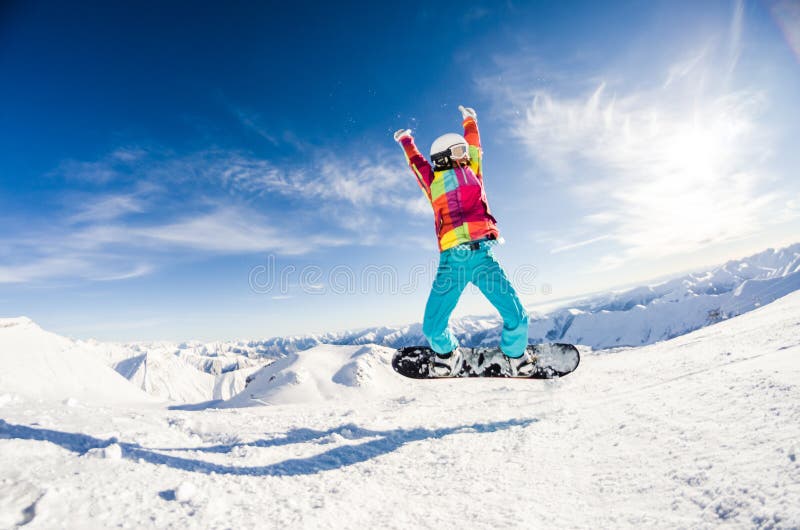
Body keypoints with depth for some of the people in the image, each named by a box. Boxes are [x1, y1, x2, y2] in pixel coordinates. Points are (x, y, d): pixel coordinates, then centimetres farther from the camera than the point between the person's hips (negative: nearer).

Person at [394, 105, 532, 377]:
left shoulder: (472, 172, 20)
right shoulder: (433, 181, 13)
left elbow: (474, 145, 36)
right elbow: (416, 161, 31)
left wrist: (469, 120, 54)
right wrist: (406, 140, 49)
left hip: (482, 254, 2)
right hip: (451, 261, -1)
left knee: (517, 318, -7)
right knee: (432, 329, -6)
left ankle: (515, 354, 26)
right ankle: (448, 353, 29)